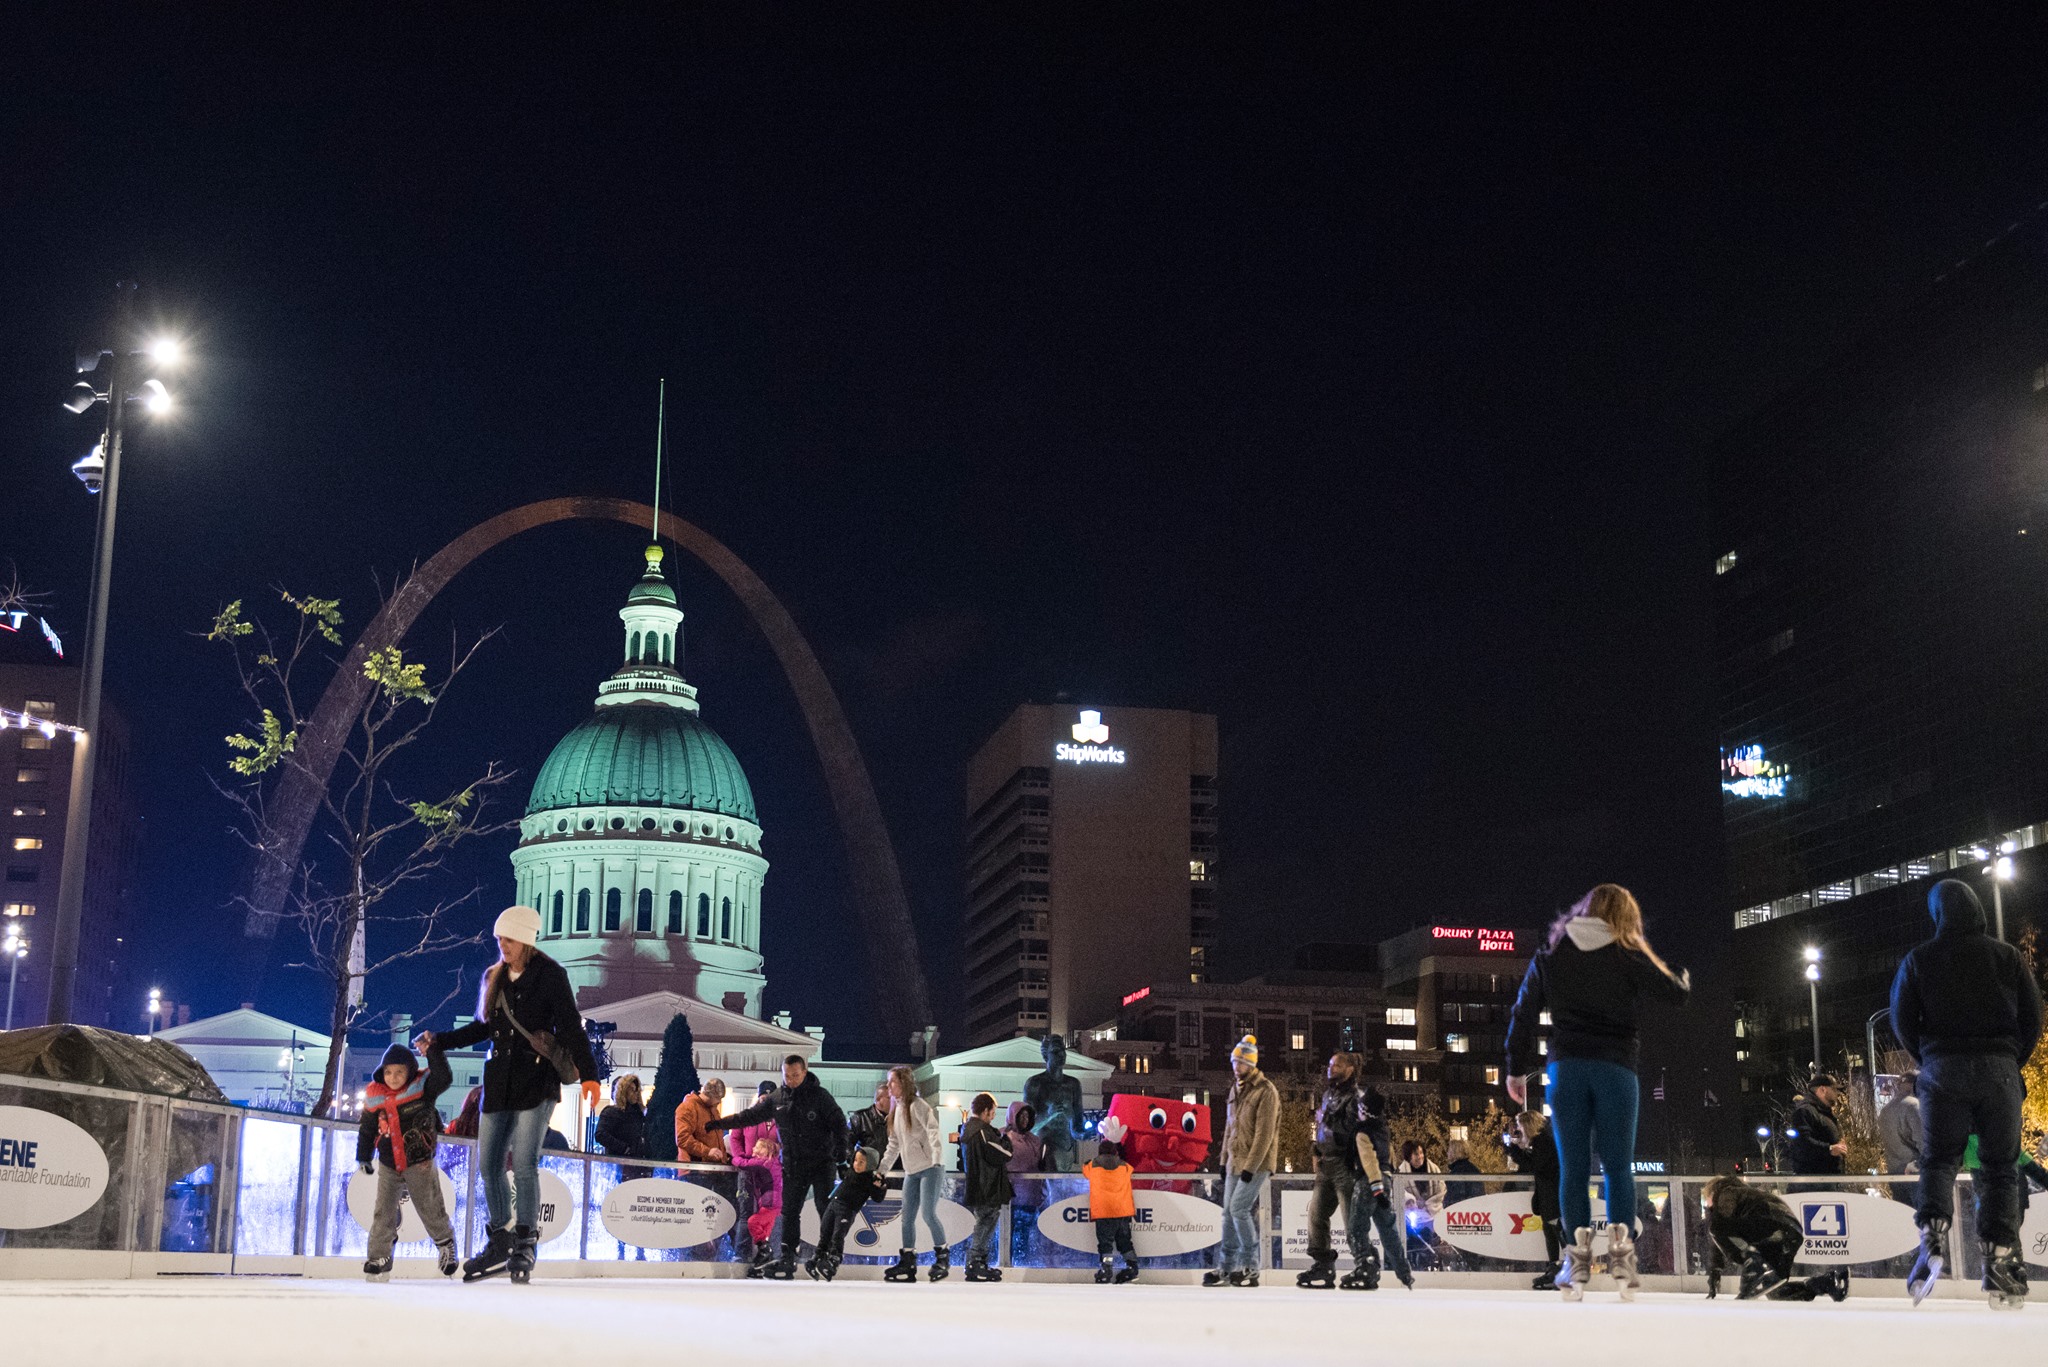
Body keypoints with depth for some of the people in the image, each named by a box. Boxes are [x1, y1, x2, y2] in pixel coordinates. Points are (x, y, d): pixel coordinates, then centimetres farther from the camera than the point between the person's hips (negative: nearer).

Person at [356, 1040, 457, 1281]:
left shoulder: (421, 1087, -12)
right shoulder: (374, 1097, -2)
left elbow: (444, 1078, -33)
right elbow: (367, 1129, 11)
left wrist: (432, 1051, -36)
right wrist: (363, 1157, 16)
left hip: (419, 1162, -3)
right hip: (389, 1166, 3)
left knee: (430, 1209, 5)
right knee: (383, 1211, 0)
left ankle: (445, 1241, 30)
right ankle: (379, 1258, 8)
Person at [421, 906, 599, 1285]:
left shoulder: (549, 975, -5)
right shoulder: (495, 978, 13)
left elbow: (571, 1028, -9)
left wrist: (588, 1074, -19)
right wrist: (439, 1041, 20)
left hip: (537, 1081, -6)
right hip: (499, 1082, 6)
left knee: (524, 1163, -13)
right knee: (489, 1165, 5)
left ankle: (525, 1245, -4)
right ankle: (499, 1243, 17)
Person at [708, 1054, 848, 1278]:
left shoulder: (819, 1096, -6)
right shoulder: (776, 1099, 7)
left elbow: (838, 1122, -6)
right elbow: (749, 1116, 13)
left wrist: (840, 1146, -21)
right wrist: (720, 1123, 10)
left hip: (821, 1163, -5)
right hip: (793, 1165, 5)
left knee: (827, 1209, -7)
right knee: (789, 1211, 5)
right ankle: (786, 1258, 9)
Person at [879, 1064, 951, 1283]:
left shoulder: (917, 1105, -9)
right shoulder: (897, 1110, 16)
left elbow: (933, 1131, -20)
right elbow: (894, 1145, 21)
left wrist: (937, 1158, -32)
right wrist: (882, 1169, 17)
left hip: (930, 1167, -8)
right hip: (912, 1170, 8)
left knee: (928, 1214, -13)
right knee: (907, 1217, 5)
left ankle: (943, 1257, 2)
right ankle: (908, 1264, 8)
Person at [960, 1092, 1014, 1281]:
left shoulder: (966, 1129, 12)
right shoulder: (983, 1131, -20)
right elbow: (1004, 1154, -19)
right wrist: (1006, 1138, -1)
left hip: (974, 1188, 10)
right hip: (988, 1191, -10)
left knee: (983, 1224, 19)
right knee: (986, 1225, -4)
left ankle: (979, 1264, 24)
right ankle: (975, 1266, -3)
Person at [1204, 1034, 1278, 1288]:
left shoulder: (1266, 1091, -13)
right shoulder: (1235, 1089, 14)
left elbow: (1264, 1134, -17)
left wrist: (1250, 1167, -20)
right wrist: (1224, 1160, 15)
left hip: (1256, 1164, -8)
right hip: (1235, 1162, 8)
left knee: (1239, 1208, -14)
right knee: (1228, 1212, 6)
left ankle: (1250, 1268, -5)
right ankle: (1228, 1268, 12)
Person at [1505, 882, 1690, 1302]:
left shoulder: (1550, 955, 10)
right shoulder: (1629, 955, 1)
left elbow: (1524, 1013, 10)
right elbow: (1674, 994, 2)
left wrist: (1517, 1069, 17)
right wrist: (1684, 981, 27)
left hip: (1566, 1067, 2)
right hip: (1616, 1068, -1)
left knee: (1573, 1167, 4)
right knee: (1618, 1166, 5)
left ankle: (1577, 1259, -3)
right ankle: (1621, 1252, -6)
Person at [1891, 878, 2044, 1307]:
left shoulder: (1918, 959, 2)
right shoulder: (2007, 956, 4)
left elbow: (1902, 1021, 3)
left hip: (1942, 1070, 0)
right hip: (1999, 1070, 0)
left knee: (1938, 1159, 6)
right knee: (2001, 1165, 6)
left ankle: (1933, 1233, -20)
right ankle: (1999, 1259, -3)